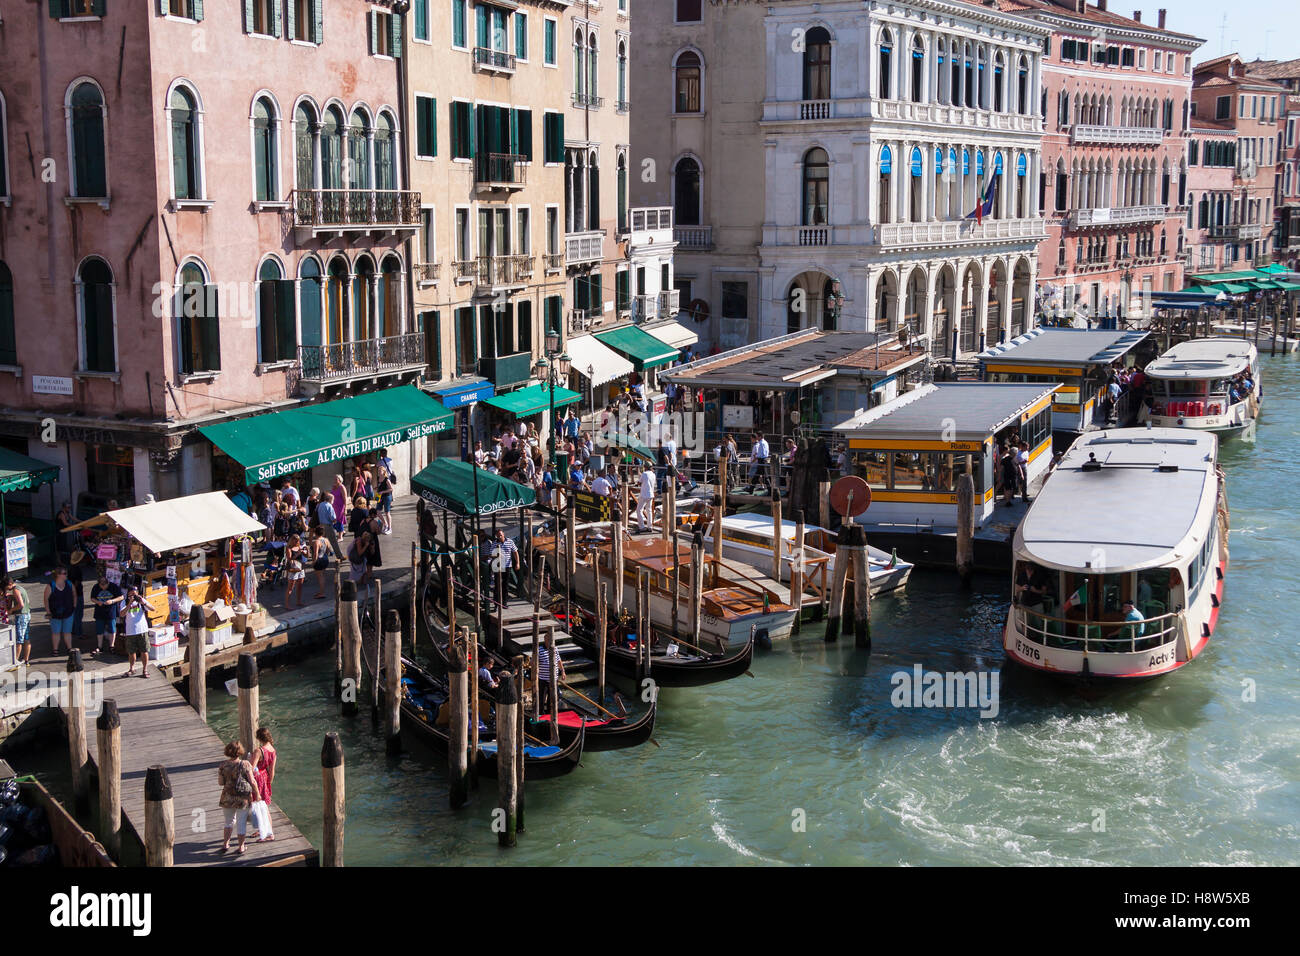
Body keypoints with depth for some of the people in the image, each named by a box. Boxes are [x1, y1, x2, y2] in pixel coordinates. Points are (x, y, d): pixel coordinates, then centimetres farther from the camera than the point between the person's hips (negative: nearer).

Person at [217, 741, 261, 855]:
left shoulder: (223, 765, -7)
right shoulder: (245, 764, -12)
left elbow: (220, 782, -1)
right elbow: (252, 781, -10)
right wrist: (257, 794, 2)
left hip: (228, 798, 2)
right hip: (244, 798, -2)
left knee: (229, 821, 21)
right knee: (242, 823, 11)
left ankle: (225, 844, 19)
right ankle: (241, 847, 18)